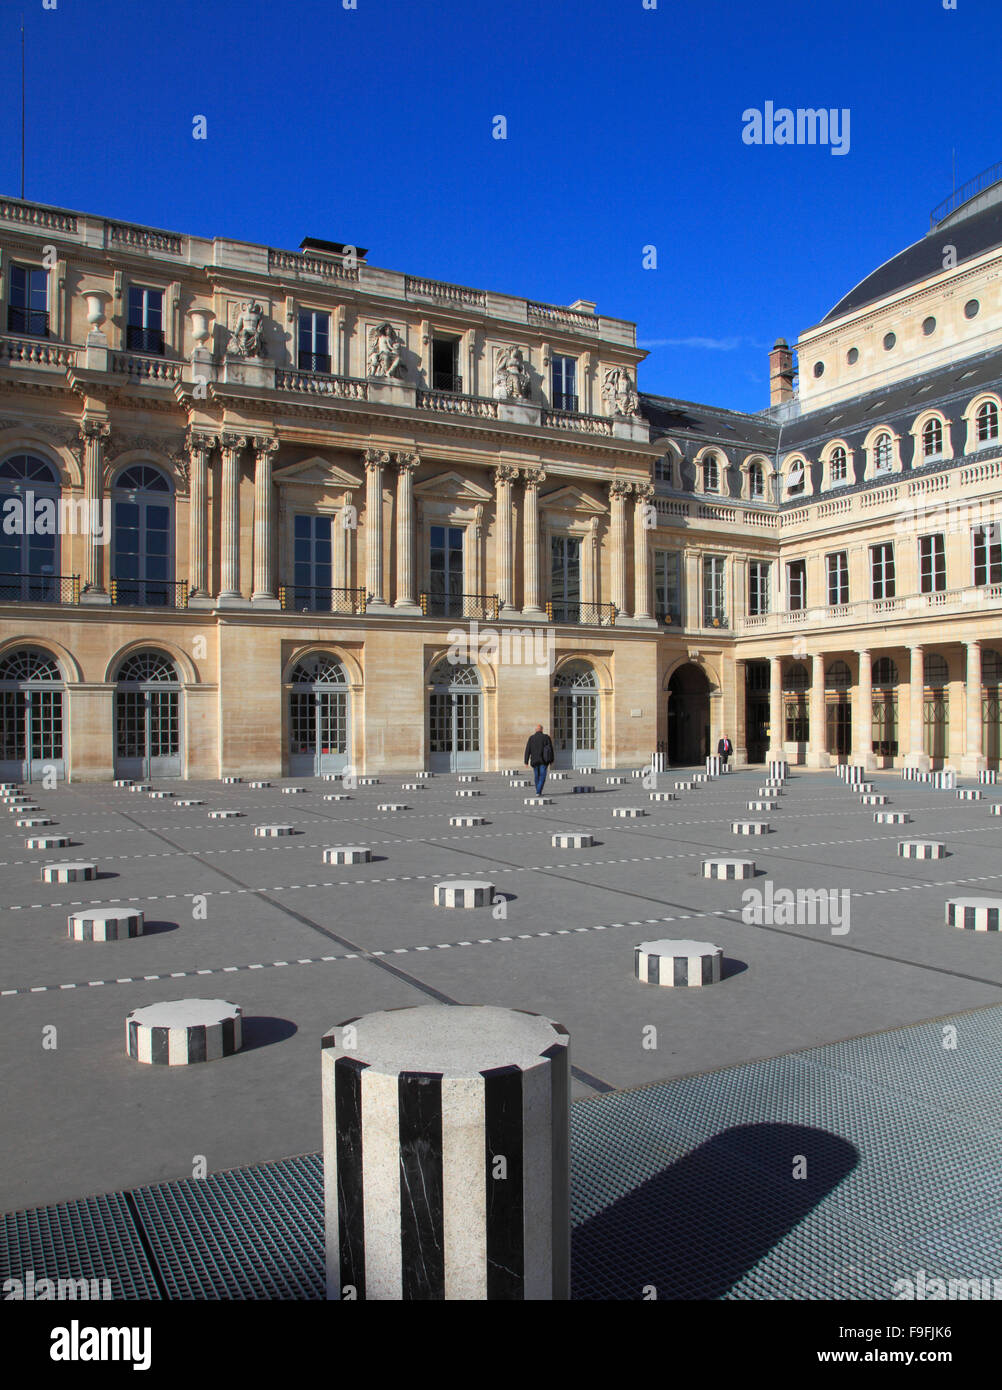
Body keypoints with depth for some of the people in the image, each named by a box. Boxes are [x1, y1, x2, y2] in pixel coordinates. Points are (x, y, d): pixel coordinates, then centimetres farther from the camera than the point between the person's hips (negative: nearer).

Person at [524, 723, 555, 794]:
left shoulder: (531, 738, -2)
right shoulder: (546, 737, -4)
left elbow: (527, 750, -4)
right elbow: (551, 749, -2)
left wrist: (526, 761, -1)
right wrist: (551, 760, 7)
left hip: (534, 761, 2)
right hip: (544, 761, -2)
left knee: (537, 777, 16)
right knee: (542, 777, 0)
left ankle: (539, 792, 27)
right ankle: (538, 792, -14)